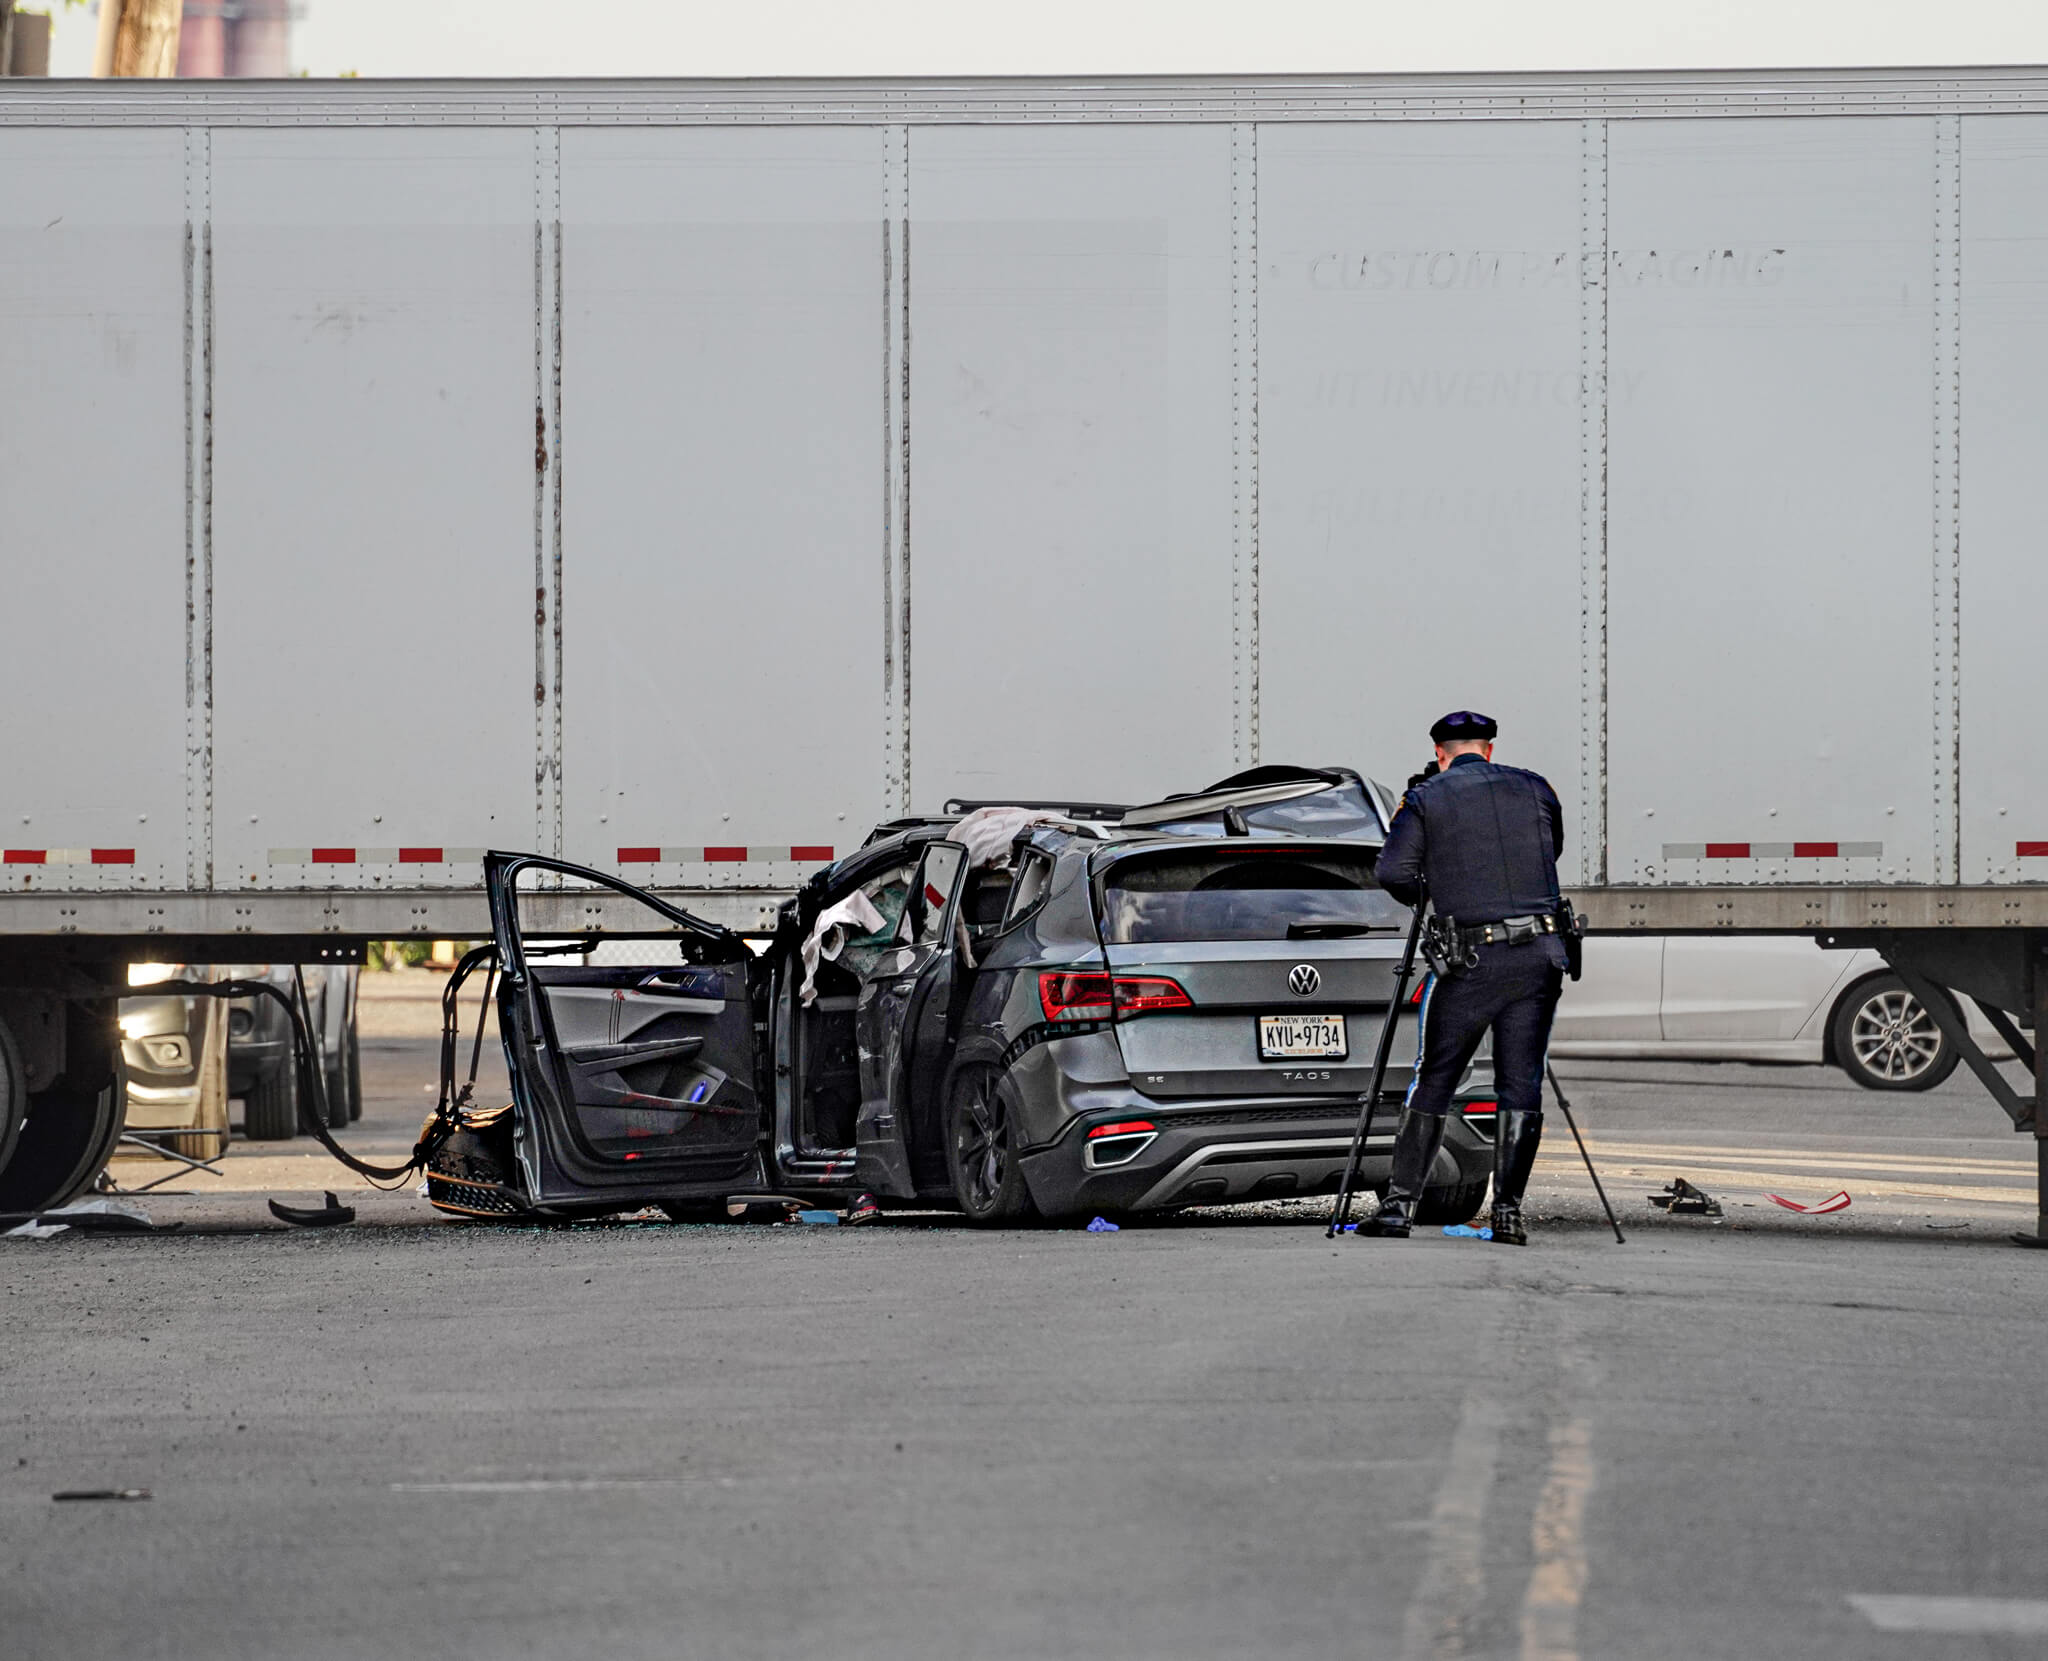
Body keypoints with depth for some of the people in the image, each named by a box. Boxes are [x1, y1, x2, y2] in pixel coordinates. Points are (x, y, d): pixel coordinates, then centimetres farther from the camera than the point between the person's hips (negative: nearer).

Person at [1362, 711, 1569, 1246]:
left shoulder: (1426, 800, 2)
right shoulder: (1533, 789, 11)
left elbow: (1392, 871, -7)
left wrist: (1420, 894, 14)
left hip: (1471, 959, -2)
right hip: (1539, 957, 2)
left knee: (1431, 1084, 6)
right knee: (1521, 1086, 6)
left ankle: (1399, 1203, 3)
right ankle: (1508, 1212, 2)